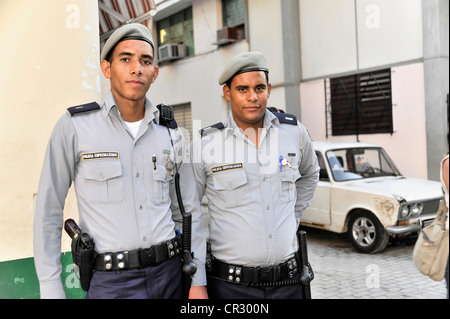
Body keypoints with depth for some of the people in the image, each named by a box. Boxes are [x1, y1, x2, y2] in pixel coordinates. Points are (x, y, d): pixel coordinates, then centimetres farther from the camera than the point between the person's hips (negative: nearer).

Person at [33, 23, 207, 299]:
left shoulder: (170, 134, 4)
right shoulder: (73, 127, -6)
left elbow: (189, 212, 9)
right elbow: (49, 212, -2)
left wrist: (198, 281, 5)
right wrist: (51, 290, -4)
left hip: (169, 273, 4)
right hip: (110, 281, -3)